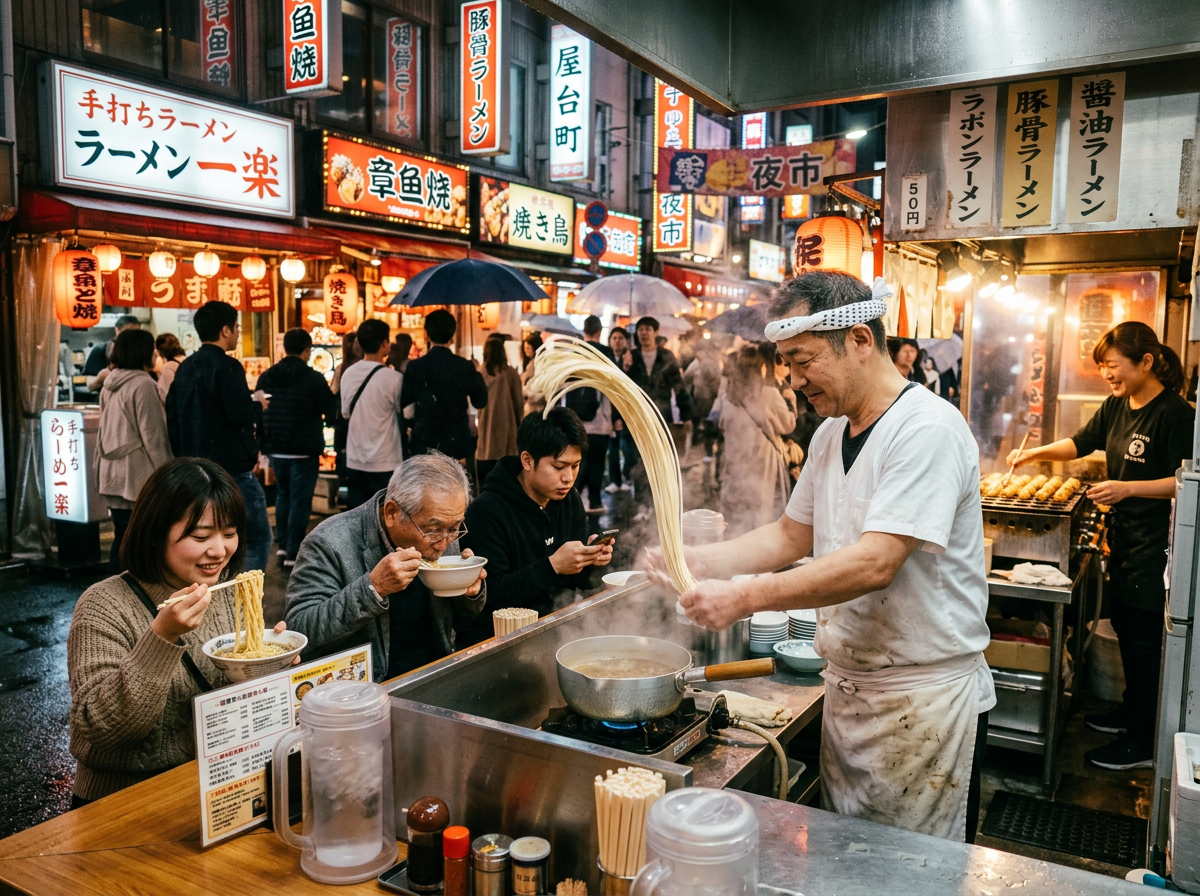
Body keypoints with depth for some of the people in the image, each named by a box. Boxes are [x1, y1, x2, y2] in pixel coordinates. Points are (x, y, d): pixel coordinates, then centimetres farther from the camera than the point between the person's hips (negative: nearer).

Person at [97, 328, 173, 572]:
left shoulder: (109, 385, 13)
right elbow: (153, 436, -14)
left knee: (121, 539, 13)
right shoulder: (143, 384, -12)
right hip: (138, 476, -8)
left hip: (113, 474, 8)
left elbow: (104, 434, 20)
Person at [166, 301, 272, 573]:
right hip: (232, 469, -9)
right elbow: (242, 416, -23)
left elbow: (172, 417, 16)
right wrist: (259, 405, -2)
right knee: (257, 538, -2)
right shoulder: (226, 367, -14)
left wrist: (183, 458, 22)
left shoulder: (185, 367, 12)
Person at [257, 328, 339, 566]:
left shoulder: (266, 376, 3)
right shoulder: (313, 378, -14)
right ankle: (294, 553, 1)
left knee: (283, 494, 22)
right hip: (304, 450, -5)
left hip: (275, 448, 6)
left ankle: (282, 544, 27)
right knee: (300, 500, 0)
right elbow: (332, 413, -10)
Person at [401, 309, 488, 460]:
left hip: (424, 446, 0)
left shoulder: (414, 367, -6)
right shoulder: (465, 366, -7)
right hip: (458, 445, 0)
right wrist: (478, 375, 18)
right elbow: (480, 402, 4)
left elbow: (405, 407, -2)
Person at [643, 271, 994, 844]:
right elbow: (793, 535, 13)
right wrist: (703, 561, -2)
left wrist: (746, 597, -28)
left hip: (924, 698, -8)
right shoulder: (832, 434, 8)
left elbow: (874, 564, -29)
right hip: (848, 688, 8)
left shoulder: (927, 429, -20)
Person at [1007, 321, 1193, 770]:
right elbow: (1079, 443, 18)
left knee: (1145, 639, 0)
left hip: (1156, 545, -8)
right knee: (1125, 628, 19)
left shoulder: (1174, 413, -18)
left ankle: (1143, 742, 13)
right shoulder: (1116, 407, 7)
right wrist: (1035, 452, 5)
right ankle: (1132, 710, 37)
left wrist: (1128, 488, -25)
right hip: (1123, 536, 8)